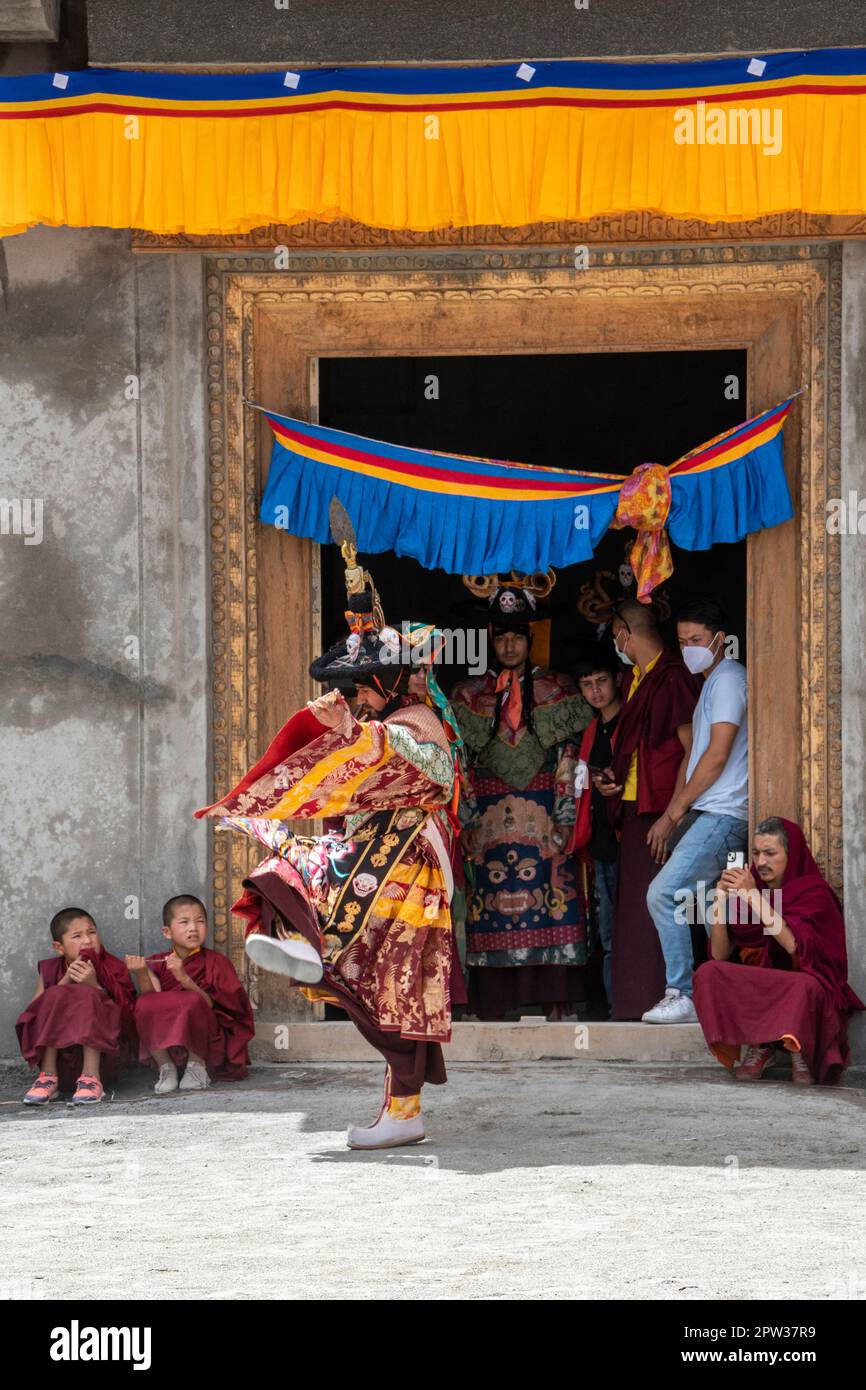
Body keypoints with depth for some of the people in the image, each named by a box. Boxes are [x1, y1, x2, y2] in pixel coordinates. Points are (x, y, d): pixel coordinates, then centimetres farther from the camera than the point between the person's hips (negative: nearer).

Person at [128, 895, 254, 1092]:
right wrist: (142, 974, -26)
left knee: (192, 1001, -32)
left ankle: (197, 1066, -12)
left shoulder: (216, 962, -1)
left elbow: (209, 1004, -13)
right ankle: (166, 1067, -11)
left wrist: (184, 978, -27)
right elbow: (151, 995, -8)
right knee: (145, 1004, -25)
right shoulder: (158, 963, 8)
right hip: (165, 1042, 2)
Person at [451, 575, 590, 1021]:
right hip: (490, 814, 1)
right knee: (492, 895, -4)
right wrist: (466, 817, 1)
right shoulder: (471, 694, 12)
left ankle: (554, 997, -7)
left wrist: (566, 814, -6)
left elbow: (569, 756, 3)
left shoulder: (556, 690, 8)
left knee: (550, 895, -8)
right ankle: (494, 999, -2)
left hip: (543, 812, -1)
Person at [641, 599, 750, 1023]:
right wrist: (674, 814, 11)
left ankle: (682, 996, -15)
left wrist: (673, 814, -10)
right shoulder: (712, 683, 24)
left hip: (721, 816, -10)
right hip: (707, 816, 10)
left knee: (663, 893, -17)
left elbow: (717, 756, -14)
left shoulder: (729, 680, -8)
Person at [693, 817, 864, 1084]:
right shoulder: (748, 887, 4)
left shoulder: (814, 892, -7)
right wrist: (721, 899, -13)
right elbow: (720, 955, -1)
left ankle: (800, 1052, -10)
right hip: (755, 991, 4)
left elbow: (794, 944, -26)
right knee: (708, 973, -21)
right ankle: (757, 1047, -12)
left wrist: (754, 897, -25)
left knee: (804, 986, -38)